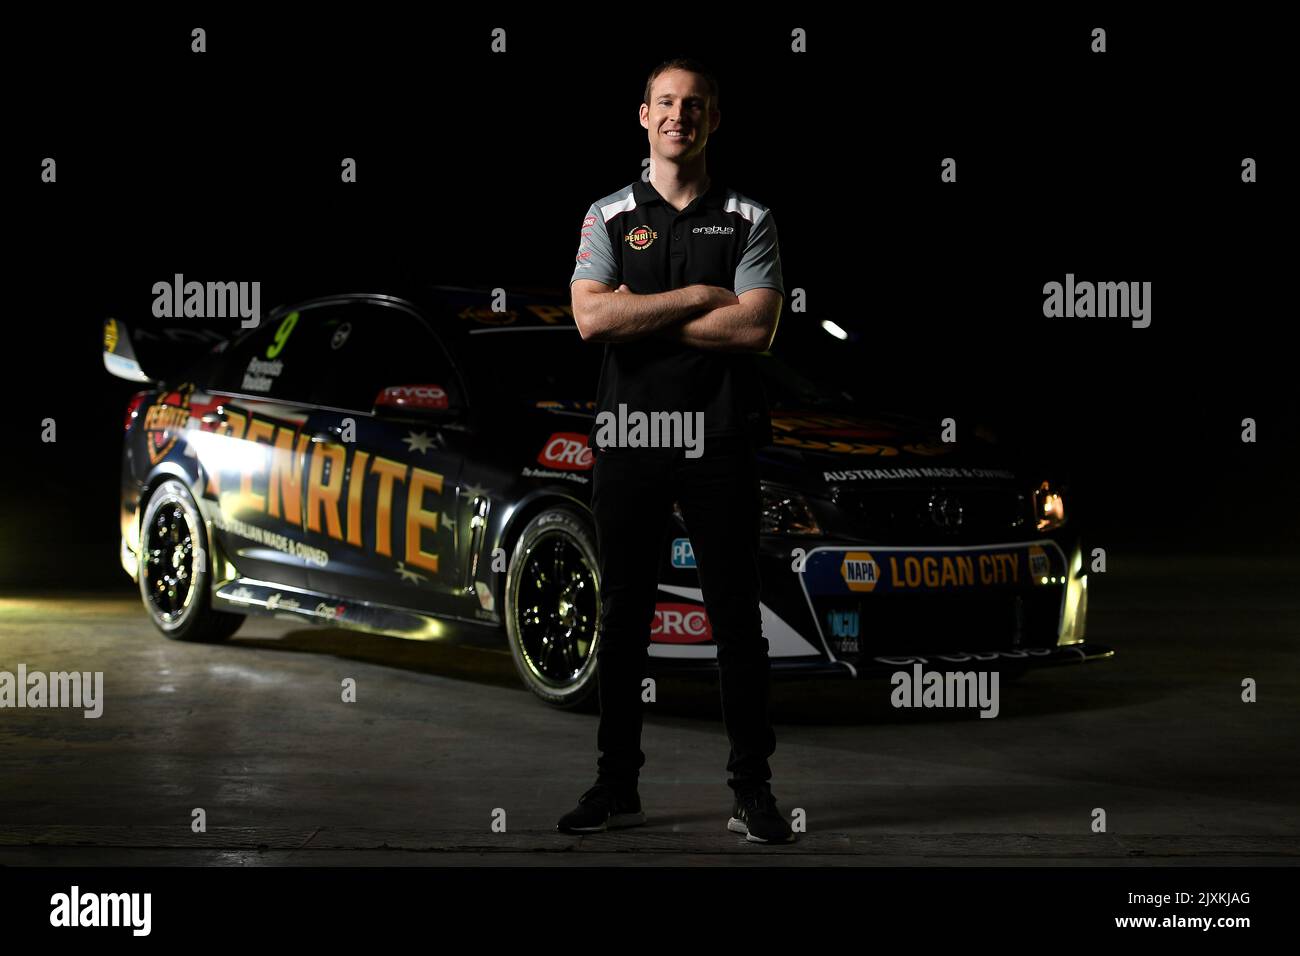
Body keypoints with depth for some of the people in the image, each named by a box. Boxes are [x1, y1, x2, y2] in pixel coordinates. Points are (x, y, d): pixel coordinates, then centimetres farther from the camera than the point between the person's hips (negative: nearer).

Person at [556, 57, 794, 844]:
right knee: (623, 618, 7)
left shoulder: (749, 220, 5)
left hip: (721, 441, -1)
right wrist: (699, 296, -10)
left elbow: (756, 327, -10)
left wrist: (637, 317, -9)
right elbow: (592, 318, -8)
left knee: (738, 620, 1)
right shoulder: (608, 217, 9)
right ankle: (617, 786, 16)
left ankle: (753, 790, 8)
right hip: (629, 439, 1)